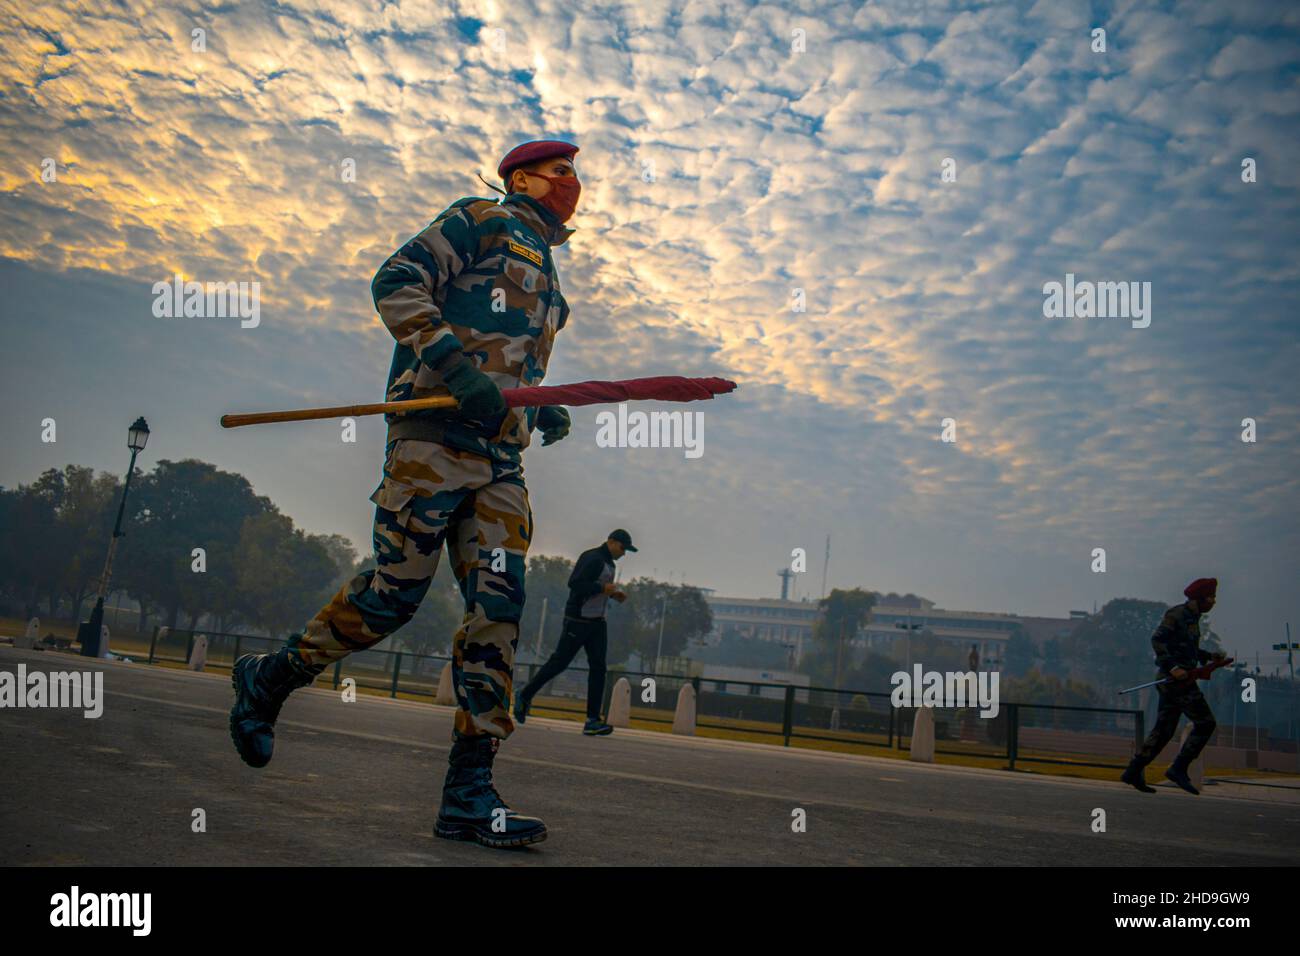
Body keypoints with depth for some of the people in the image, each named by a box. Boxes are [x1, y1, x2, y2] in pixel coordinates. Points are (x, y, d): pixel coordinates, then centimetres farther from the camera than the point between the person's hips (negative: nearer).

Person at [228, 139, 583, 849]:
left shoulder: (544, 274, 32)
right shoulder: (480, 221, 8)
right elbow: (395, 284, -5)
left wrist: (540, 410, 14)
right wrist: (456, 365, -18)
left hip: (500, 458, 7)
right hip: (435, 437, -7)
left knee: (497, 608, -6)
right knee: (394, 593, -12)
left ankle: (468, 795, -6)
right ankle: (268, 680, 14)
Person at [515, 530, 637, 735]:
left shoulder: (609, 563, 16)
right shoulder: (593, 558, -15)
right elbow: (575, 583, -25)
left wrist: (614, 593, 8)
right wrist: (603, 588, -24)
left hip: (598, 622, 9)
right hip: (578, 619, -9)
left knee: (598, 668, 0)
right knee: (559, 662, -1)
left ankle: (592, 720, -1)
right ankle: (525, 697, 17)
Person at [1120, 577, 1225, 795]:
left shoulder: (1192, 618, 20)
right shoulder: (1177, 614, -10)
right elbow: (1157, 640, -19)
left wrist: (1209, 656, 14)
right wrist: (1173, 667, -27)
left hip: (1178, 679, 9)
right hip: (1177, 679, -9)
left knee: (1163, 730, 8)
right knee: (1205, 722, -9)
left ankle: (1133, 772, 8)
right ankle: (1179, 769, -7)